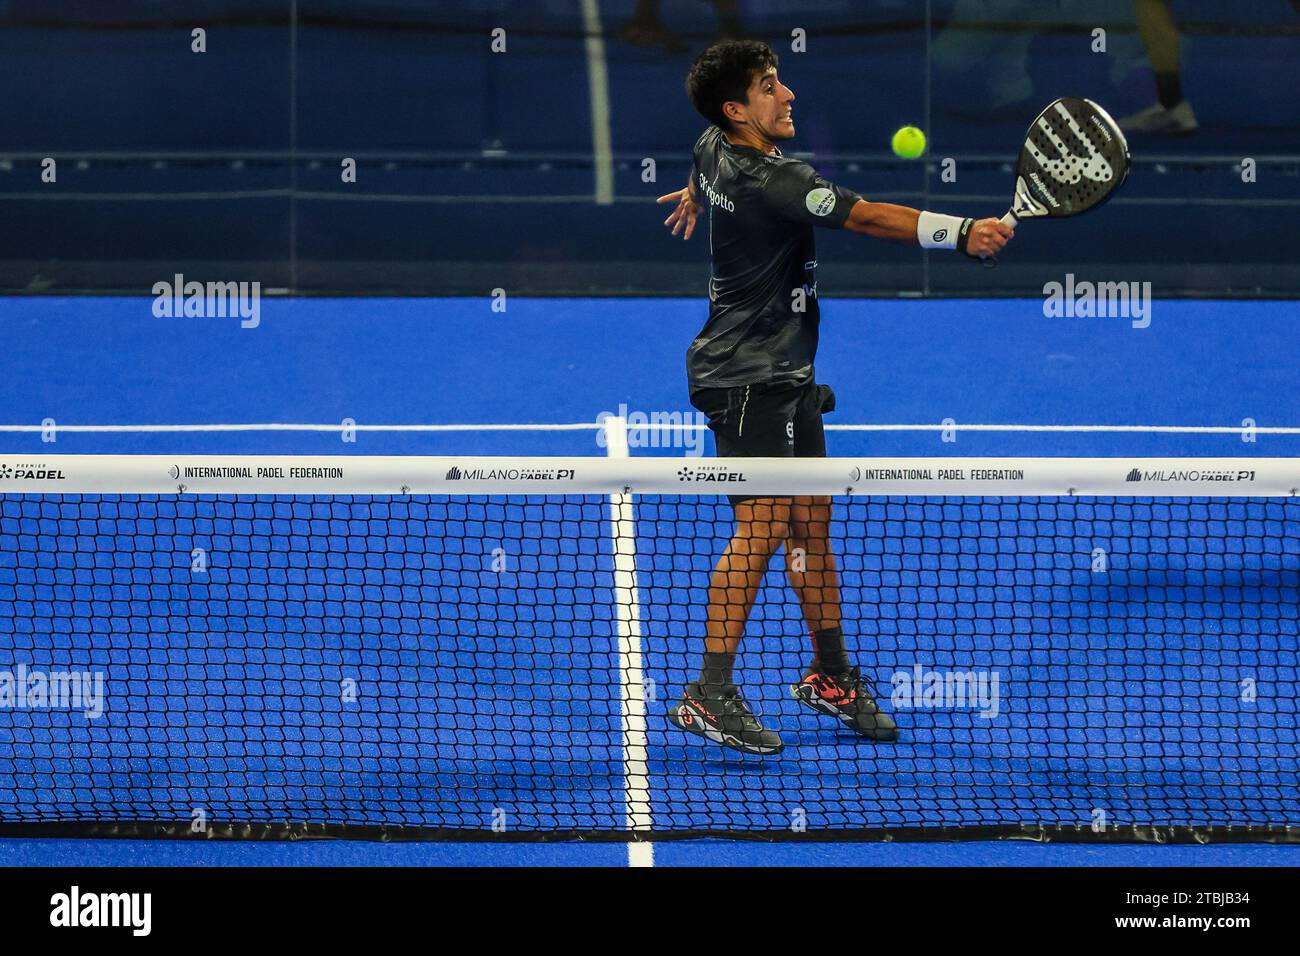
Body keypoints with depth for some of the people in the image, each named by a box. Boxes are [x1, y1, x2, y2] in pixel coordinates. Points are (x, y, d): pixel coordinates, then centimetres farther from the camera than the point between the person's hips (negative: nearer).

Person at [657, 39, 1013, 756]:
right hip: (745, 377, -11)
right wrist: (962, 232, -35)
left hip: (786, 374, 11)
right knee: (761, 527, -14)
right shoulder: (767, 180, -23)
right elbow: (866, 218, -30)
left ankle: (831, 674, 22)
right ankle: (709, 694, -14)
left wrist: (695, 193, 57)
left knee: (809, 521, 13)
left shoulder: (718, 149, 7)